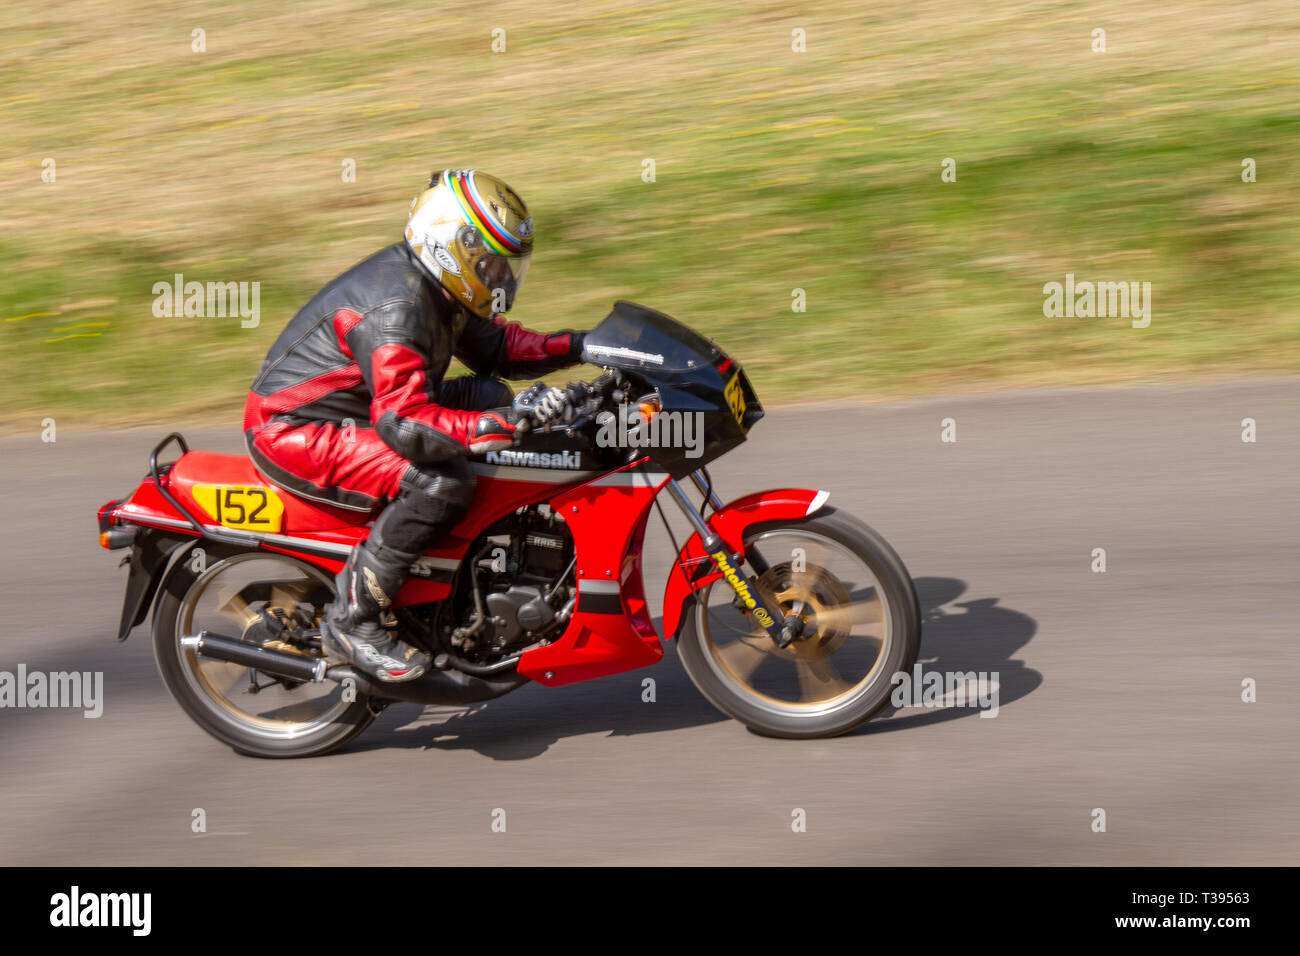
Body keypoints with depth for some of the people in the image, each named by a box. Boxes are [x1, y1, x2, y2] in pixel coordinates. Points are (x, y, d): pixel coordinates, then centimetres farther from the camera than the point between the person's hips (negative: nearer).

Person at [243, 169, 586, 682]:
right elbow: (405, 425, -36)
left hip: (351, 410, 10)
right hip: (292, 431, -10)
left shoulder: (435, 288, 4)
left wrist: (578, 346, 4)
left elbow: (494, 345, 18)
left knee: (489, 396, 5)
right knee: (441, 482, -29)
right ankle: (351, 617, -16)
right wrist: (507, 422, -38)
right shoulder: (394, 310, -27)